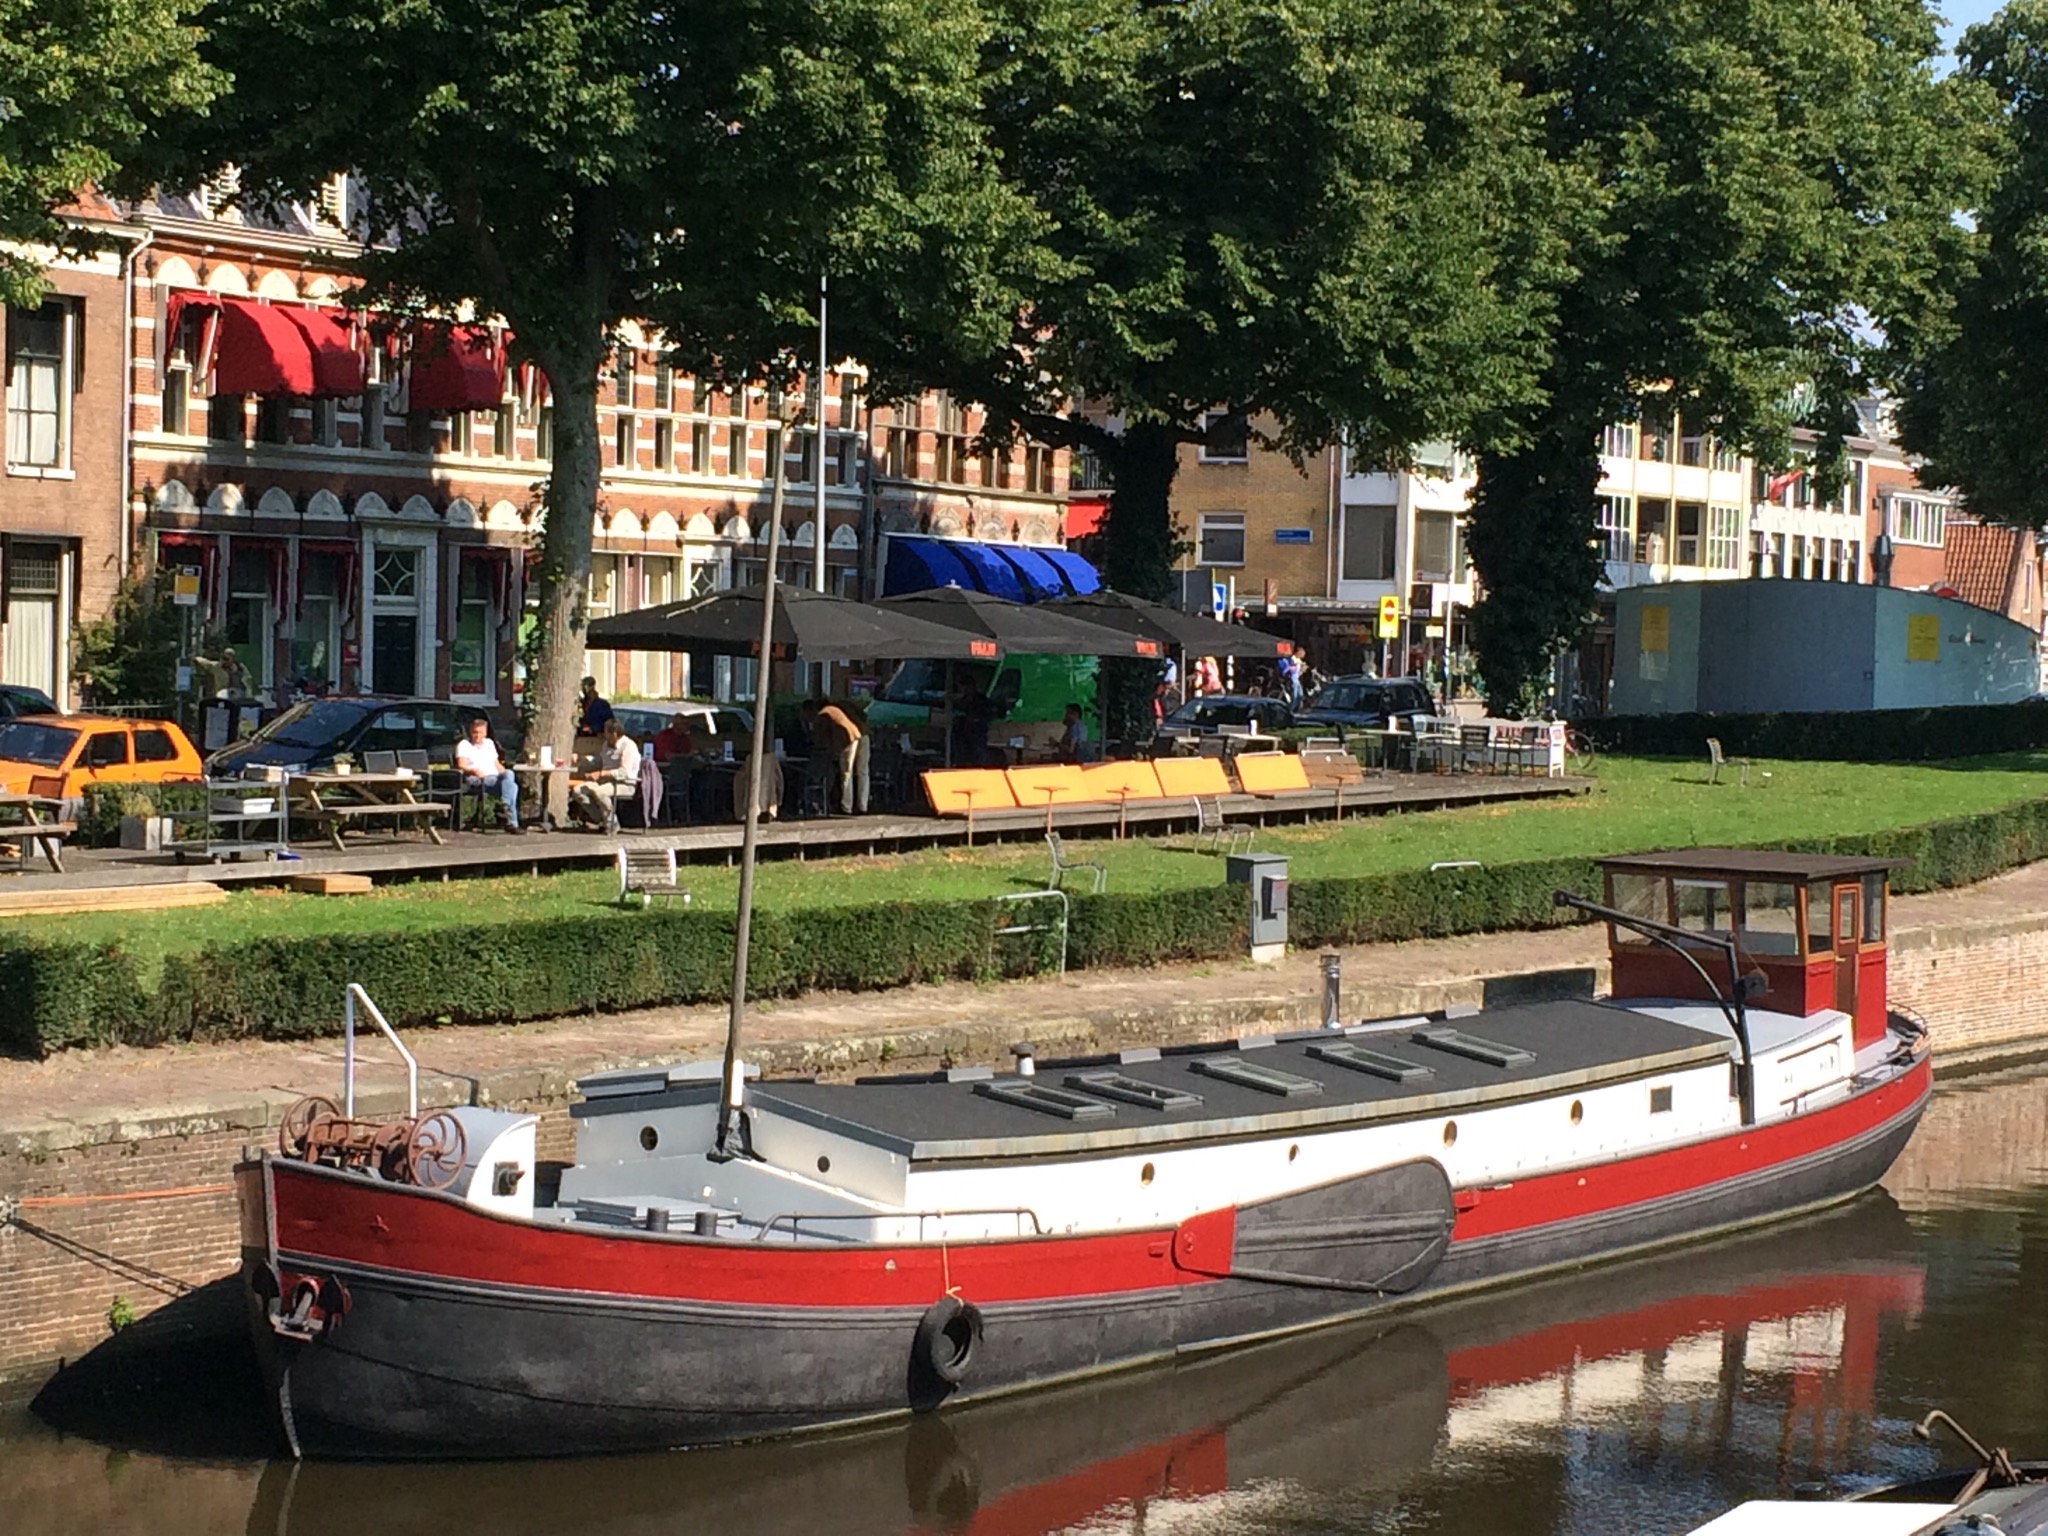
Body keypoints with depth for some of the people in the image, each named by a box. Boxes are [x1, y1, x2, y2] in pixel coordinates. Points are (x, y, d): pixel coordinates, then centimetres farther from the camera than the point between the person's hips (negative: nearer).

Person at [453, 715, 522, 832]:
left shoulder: (489, 743, 30)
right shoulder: (463, 745, 11)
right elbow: (461, 766, -4)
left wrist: (505, 774, 7)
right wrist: (473, 771, -25)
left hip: (495, 779, 6)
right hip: (475, 782, -6)